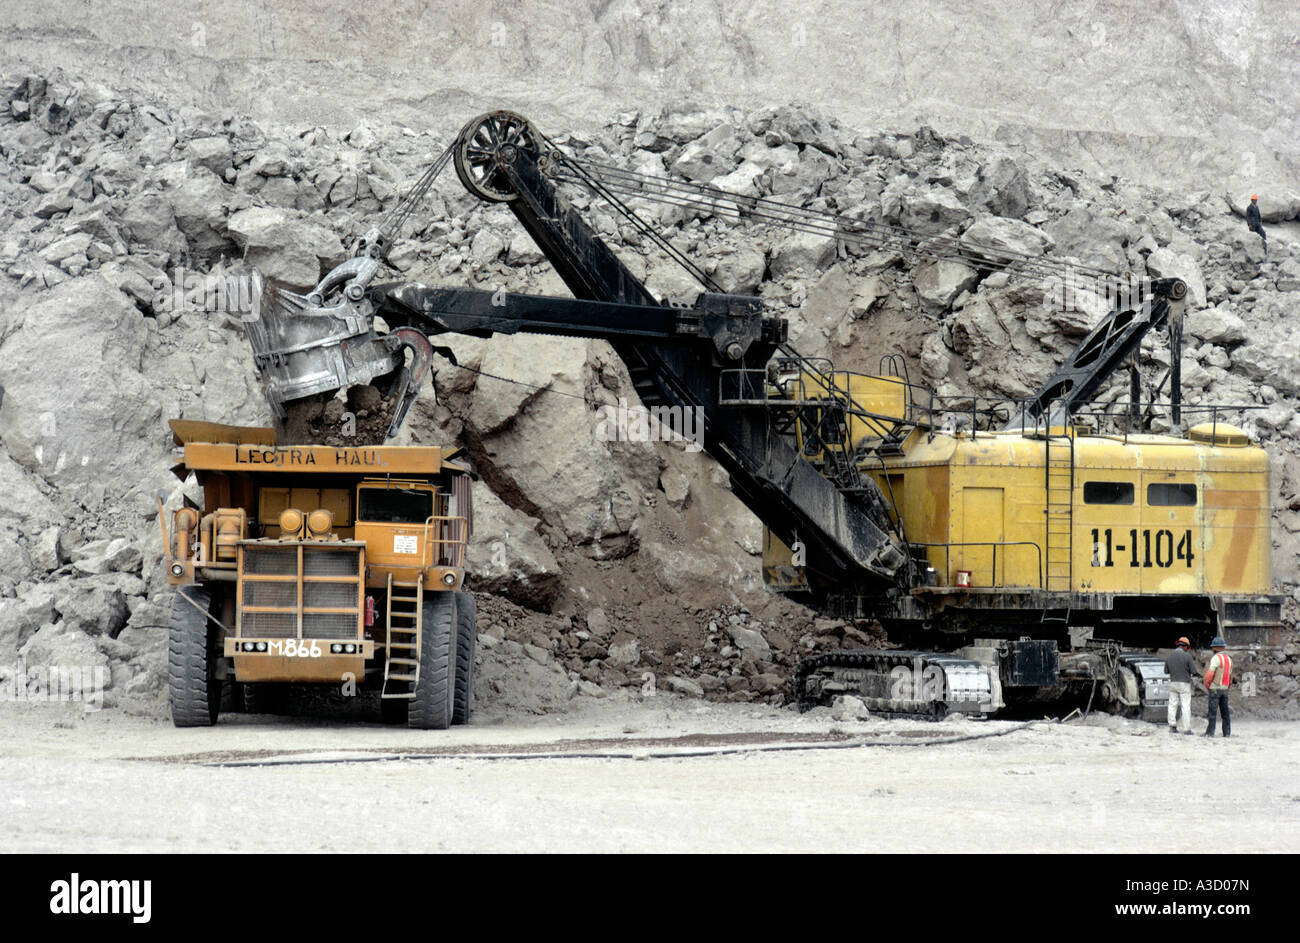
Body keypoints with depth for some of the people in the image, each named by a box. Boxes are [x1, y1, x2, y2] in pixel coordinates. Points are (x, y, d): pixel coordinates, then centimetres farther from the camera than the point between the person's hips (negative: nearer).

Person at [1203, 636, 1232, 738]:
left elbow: (1210, 673, -17)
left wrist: (1207, 685, -3)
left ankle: (1210, 732, -6)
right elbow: (1230, 675, 16)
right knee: (1225, 712, 7)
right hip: (1225, 689, 7)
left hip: (1215, 688, -7)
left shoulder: (1216, 658, -13)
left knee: (1212, 711, -5)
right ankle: (1227, 732, 5)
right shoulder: (1229, 659, 11)